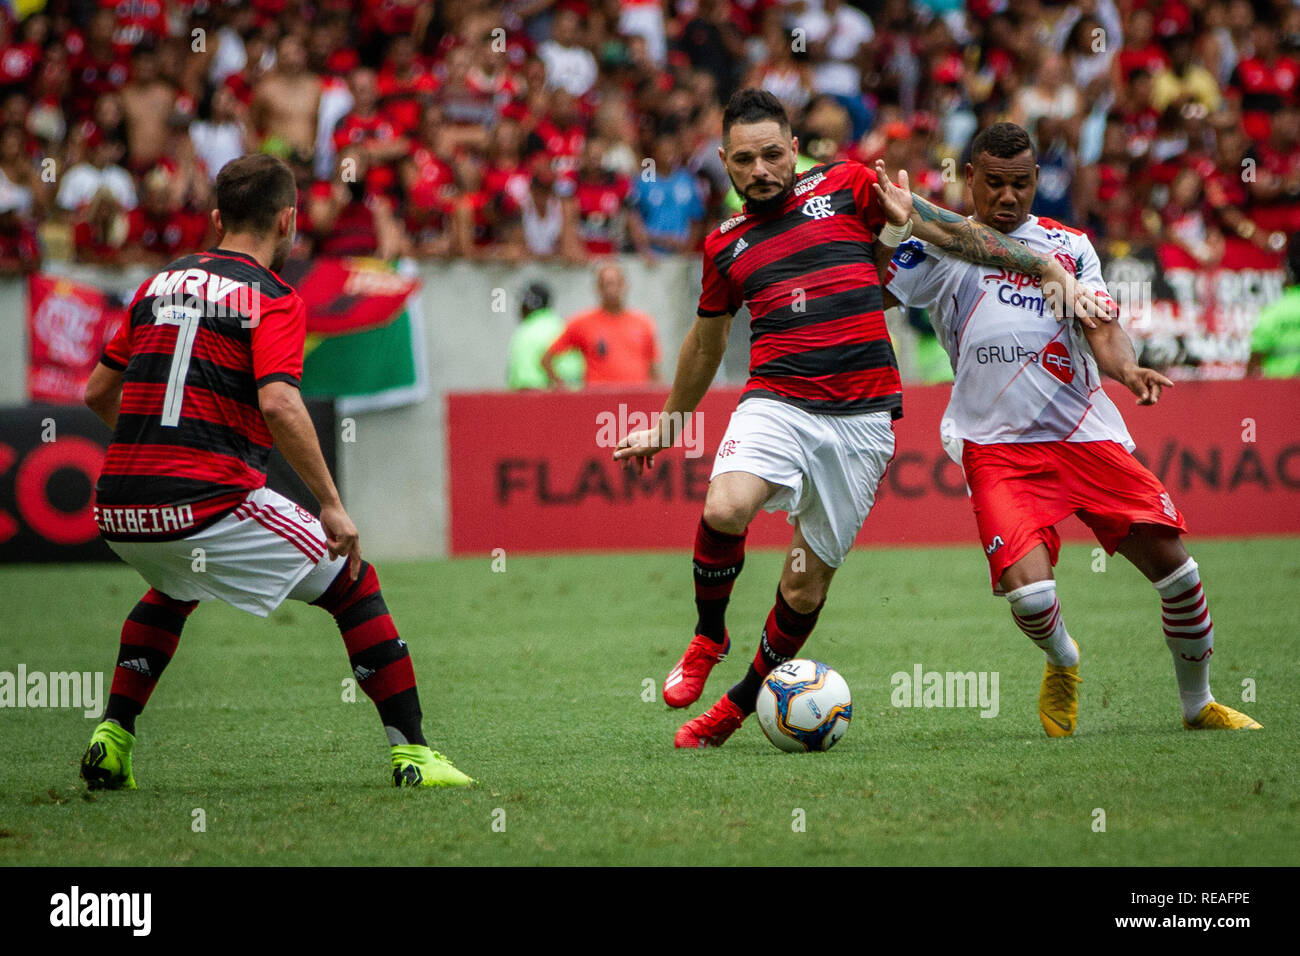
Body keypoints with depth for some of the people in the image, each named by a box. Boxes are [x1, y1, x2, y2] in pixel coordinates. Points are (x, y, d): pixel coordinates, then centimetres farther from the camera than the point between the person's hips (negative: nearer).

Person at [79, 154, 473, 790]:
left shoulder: (160, 285, 16)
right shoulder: (273, 300, -2)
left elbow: (98, 393, 23)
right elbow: (279, 405, -19)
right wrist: (331, 506, -14)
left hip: (119, 512, 6)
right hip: (211, 501, -6)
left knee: (173, 588, 38)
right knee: (353, 583, 10)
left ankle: (111, 739, 24)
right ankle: (411, 753, 3)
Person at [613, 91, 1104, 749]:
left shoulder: (845, 187, 9)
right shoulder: (726, 245, 17)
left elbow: (945, 228, 13)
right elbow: (705, 343, 32)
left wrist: (1046, 268, 10)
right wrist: (666, 427, 41)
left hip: (862, 416, -1)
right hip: (776, 402, 1)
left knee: (807, 580, -1)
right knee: (725, 508, -30)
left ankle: (741, 703, 20)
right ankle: (708, 636, -3)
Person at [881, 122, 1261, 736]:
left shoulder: (1069, 245, 12)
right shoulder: (938, 248, 7)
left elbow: (1102, 329, 3)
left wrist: (1126, 368, -20)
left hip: (1089, 437, 3)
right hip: (998, 448, -2)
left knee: (1174, 567, -3)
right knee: (1027, 589, -22)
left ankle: (1198, 704, 21)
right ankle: (1062, 663, 15)